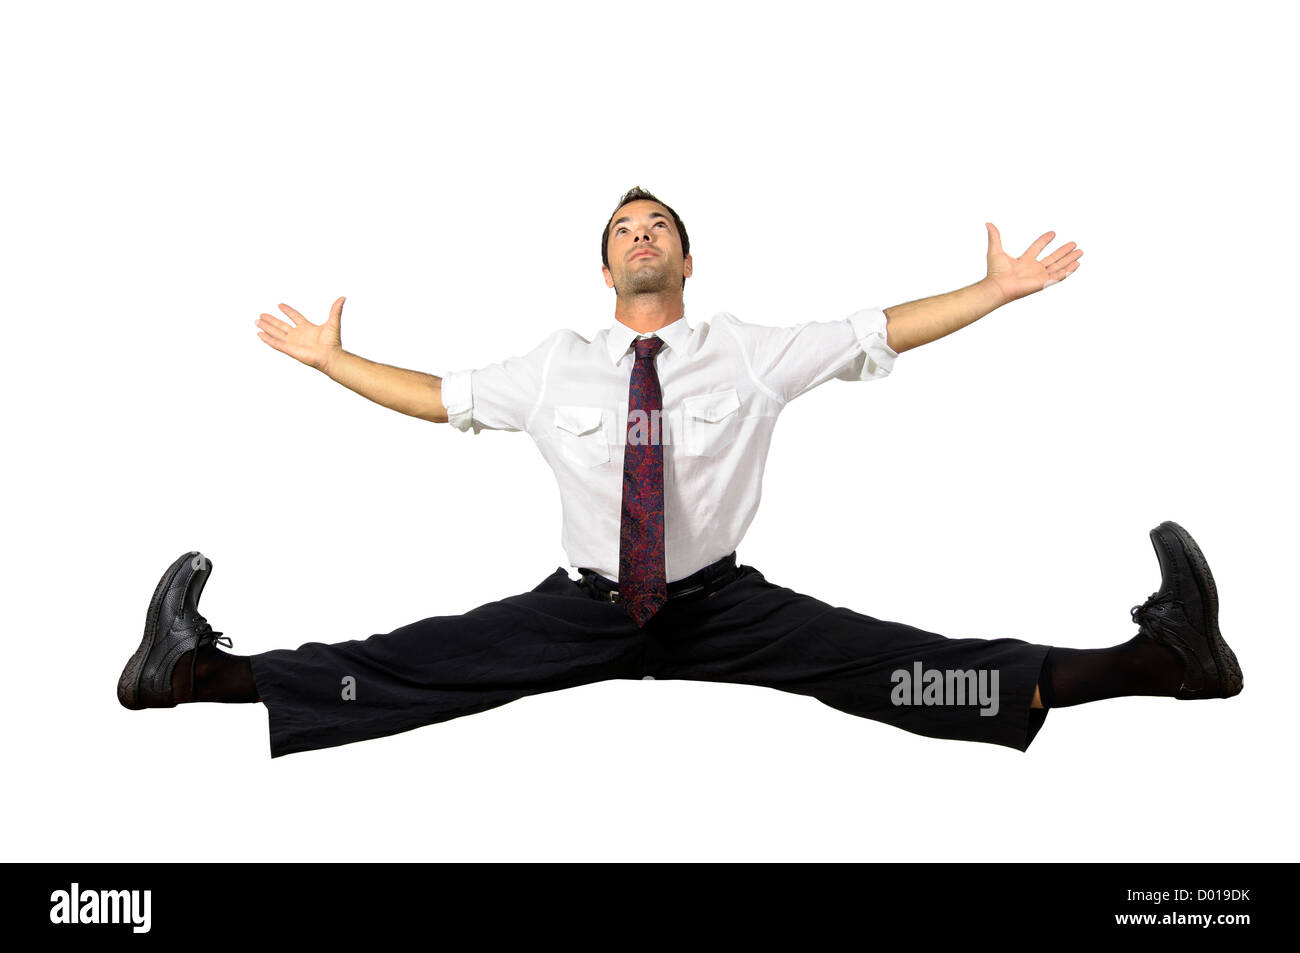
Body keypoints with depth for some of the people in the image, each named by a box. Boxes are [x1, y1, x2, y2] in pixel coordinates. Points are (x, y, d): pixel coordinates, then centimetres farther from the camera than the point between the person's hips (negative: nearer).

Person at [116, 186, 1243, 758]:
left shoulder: (754, 354, 3)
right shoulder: (552, 367, 6)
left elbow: (879, 334, 2)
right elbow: (435, 396, 14)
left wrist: (998, 289, -3)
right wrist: (329, 357, 13)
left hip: (724, 607, -1)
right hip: (586, 607, 2)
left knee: (893, 665, -21)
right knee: (408, 669, -13)